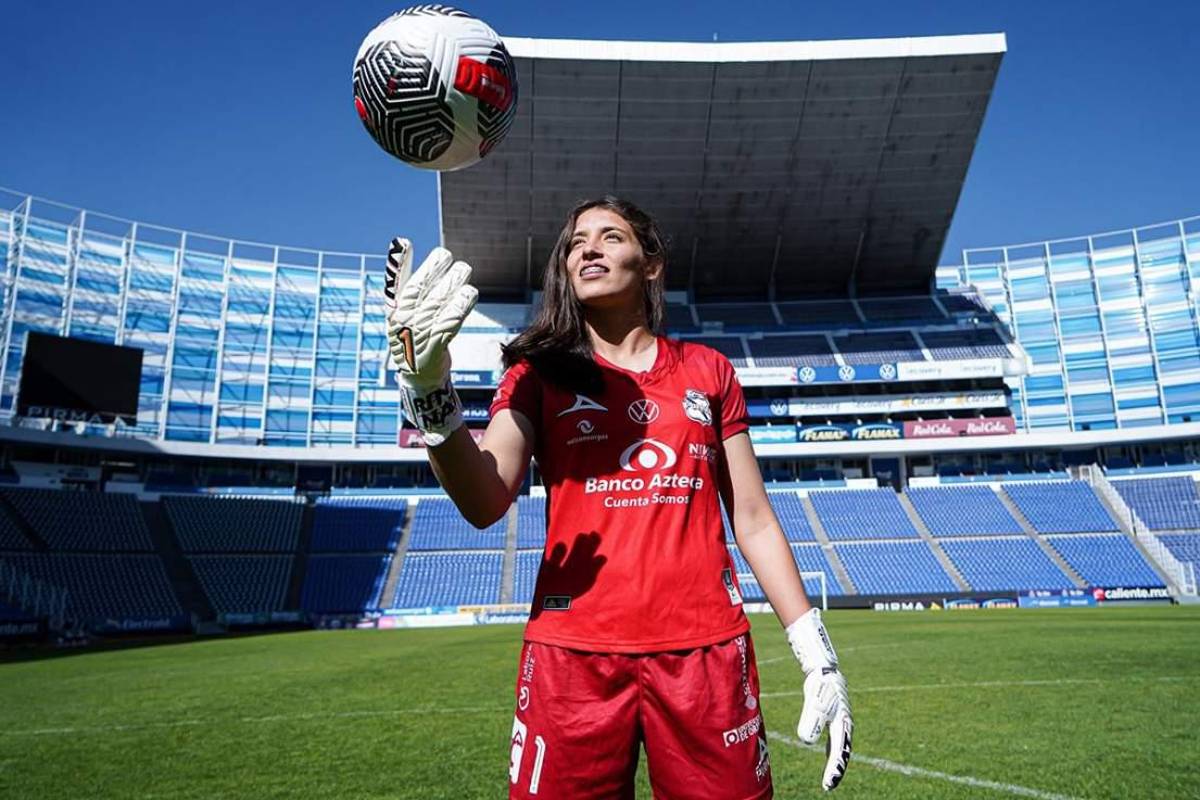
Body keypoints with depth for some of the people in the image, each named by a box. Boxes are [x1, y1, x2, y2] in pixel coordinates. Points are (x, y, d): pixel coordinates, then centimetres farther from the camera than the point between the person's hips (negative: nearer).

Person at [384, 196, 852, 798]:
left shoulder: (707, 371, 10)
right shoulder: (539, 371, 7)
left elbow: (753, 521, 11)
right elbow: (485, 504, -9)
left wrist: (816, 651, 6)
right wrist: (429, 393, -24)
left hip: (707, 649, 1)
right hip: (572, 652, -1)